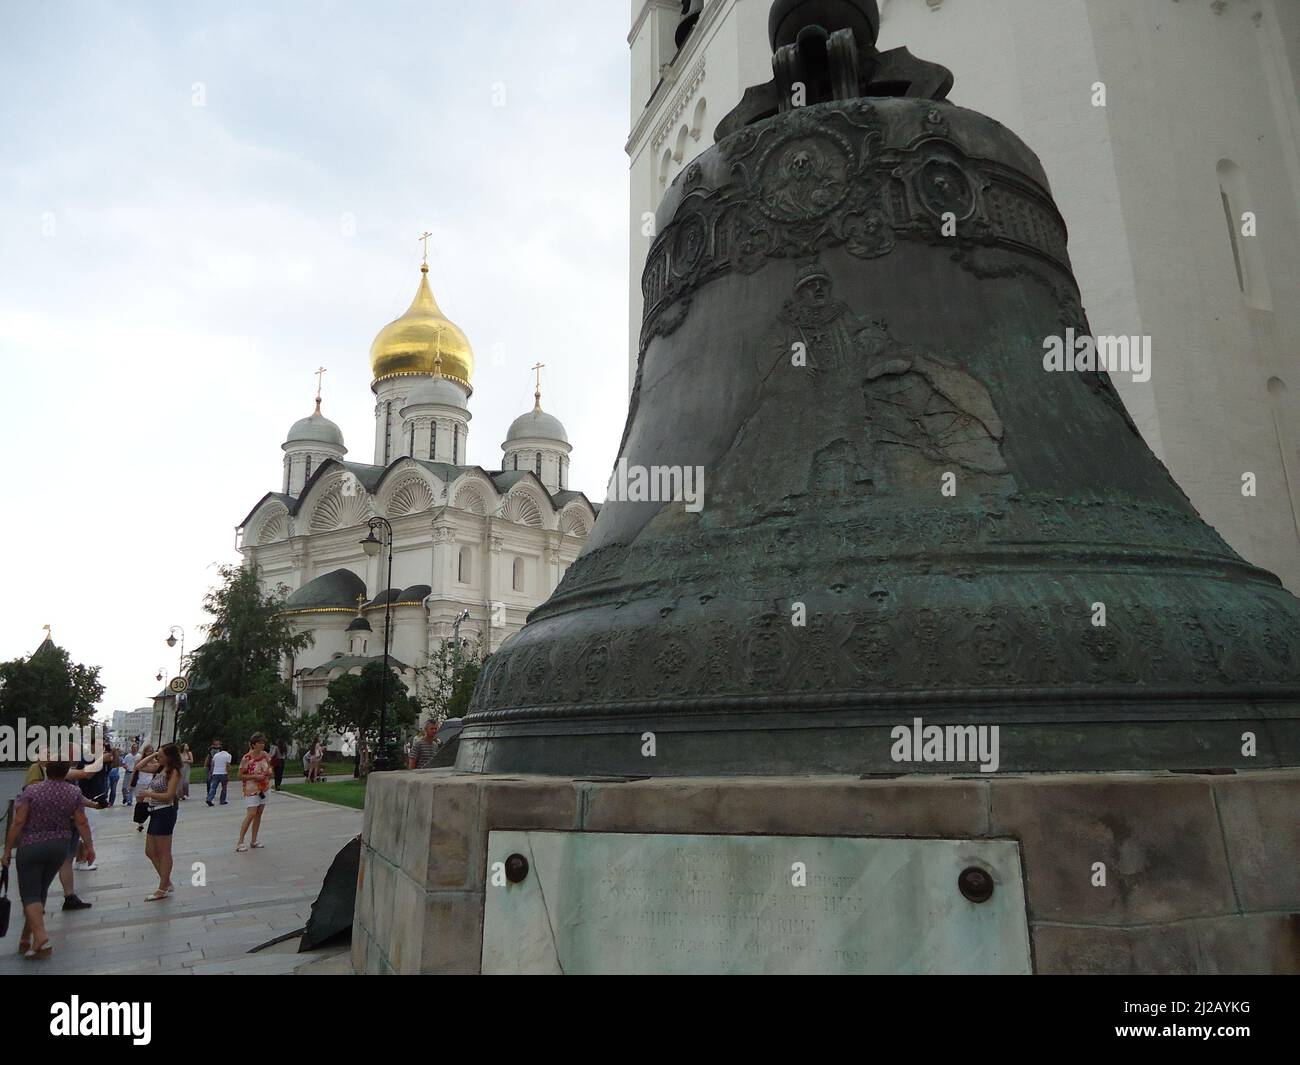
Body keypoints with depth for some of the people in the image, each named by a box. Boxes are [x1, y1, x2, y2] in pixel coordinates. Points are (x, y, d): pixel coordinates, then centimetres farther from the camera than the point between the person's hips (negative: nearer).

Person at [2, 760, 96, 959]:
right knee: (40, 892, 17)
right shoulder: (75, 792, -4)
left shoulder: (31, 791, -12)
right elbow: (81, 822, -3)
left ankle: (41, 937, -18)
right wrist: (89, 846, 5)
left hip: (31, 847, -3)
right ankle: (26, 938, 23)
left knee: (30, 894, -1)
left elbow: (18, 822, -13)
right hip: (59, 846, 3)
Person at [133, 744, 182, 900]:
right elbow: (140, 767, 18)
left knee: (164, 853, 0)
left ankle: (163, 889, 9)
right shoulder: (159, 768, 10)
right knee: (150, 852, 14)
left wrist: (147, 794, -18)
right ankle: (167, 883, 23)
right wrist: (152, 756, 7)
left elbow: (169, 796, -20)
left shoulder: (174, 772, -14)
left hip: (165, 813, -9)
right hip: (155, 813, 9)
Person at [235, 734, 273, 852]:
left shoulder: (265, 755, 1)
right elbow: (240, 776, -11)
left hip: (263, 788, 6)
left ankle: (254, 841, 18)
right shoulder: (246, 758, -16)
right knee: (251, 814, -13)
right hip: (251, 789, -6)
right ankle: (240, 842, -5)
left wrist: (270, 771, -8)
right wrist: (255, 776, -21)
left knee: (259, 814, 9)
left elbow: (270, 768, 15)